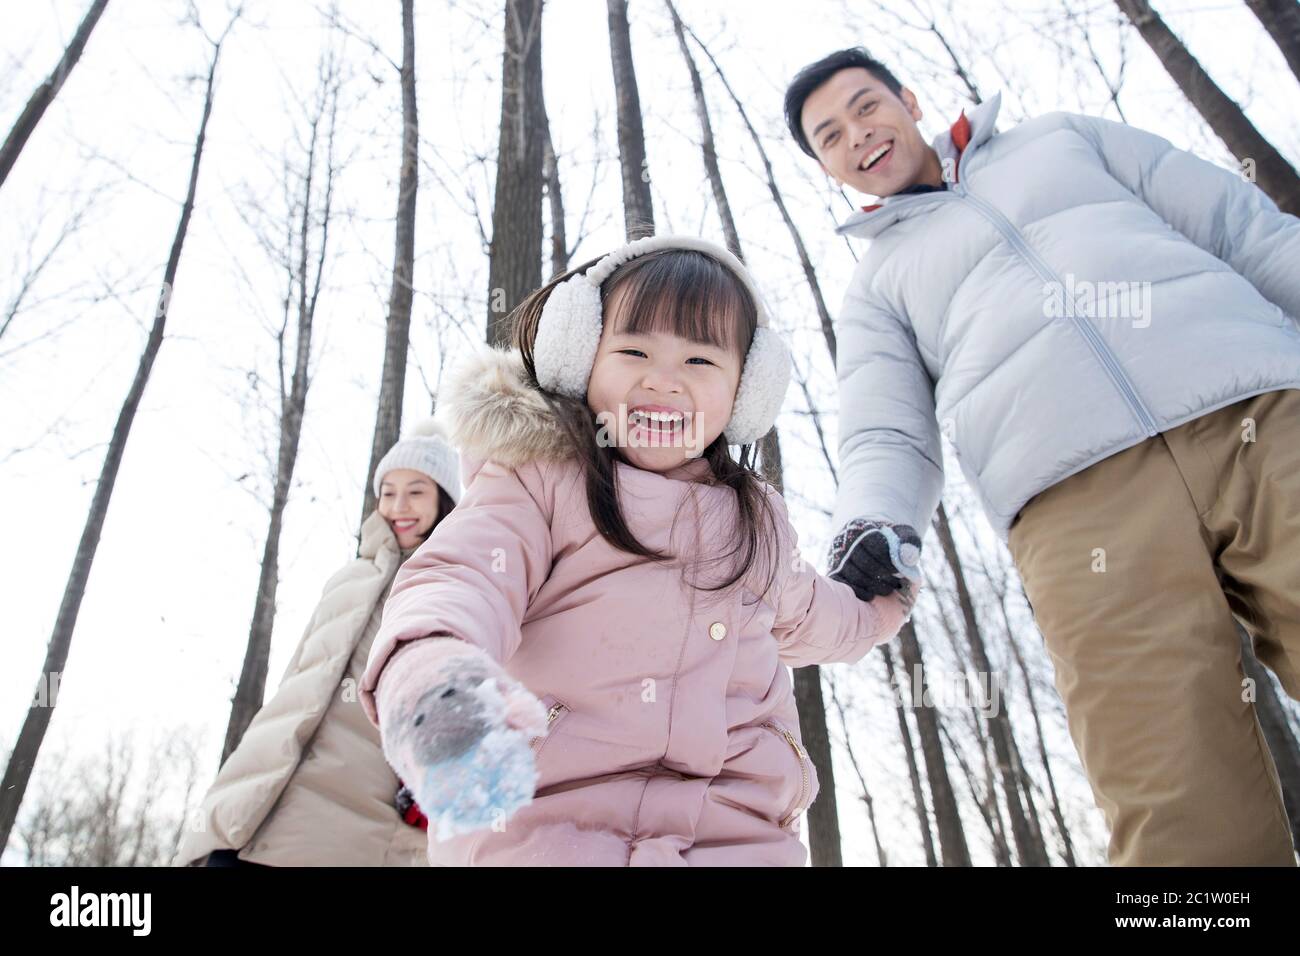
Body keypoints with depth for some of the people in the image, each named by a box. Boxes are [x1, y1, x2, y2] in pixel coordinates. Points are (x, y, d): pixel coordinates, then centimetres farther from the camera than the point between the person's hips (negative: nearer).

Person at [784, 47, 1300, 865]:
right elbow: (888, 436, 10)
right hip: (1077, 500, -1)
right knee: (1190, 821, -13)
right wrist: (874, 521, -13)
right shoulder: (878, 285, 26)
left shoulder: (1066, 139, 29)